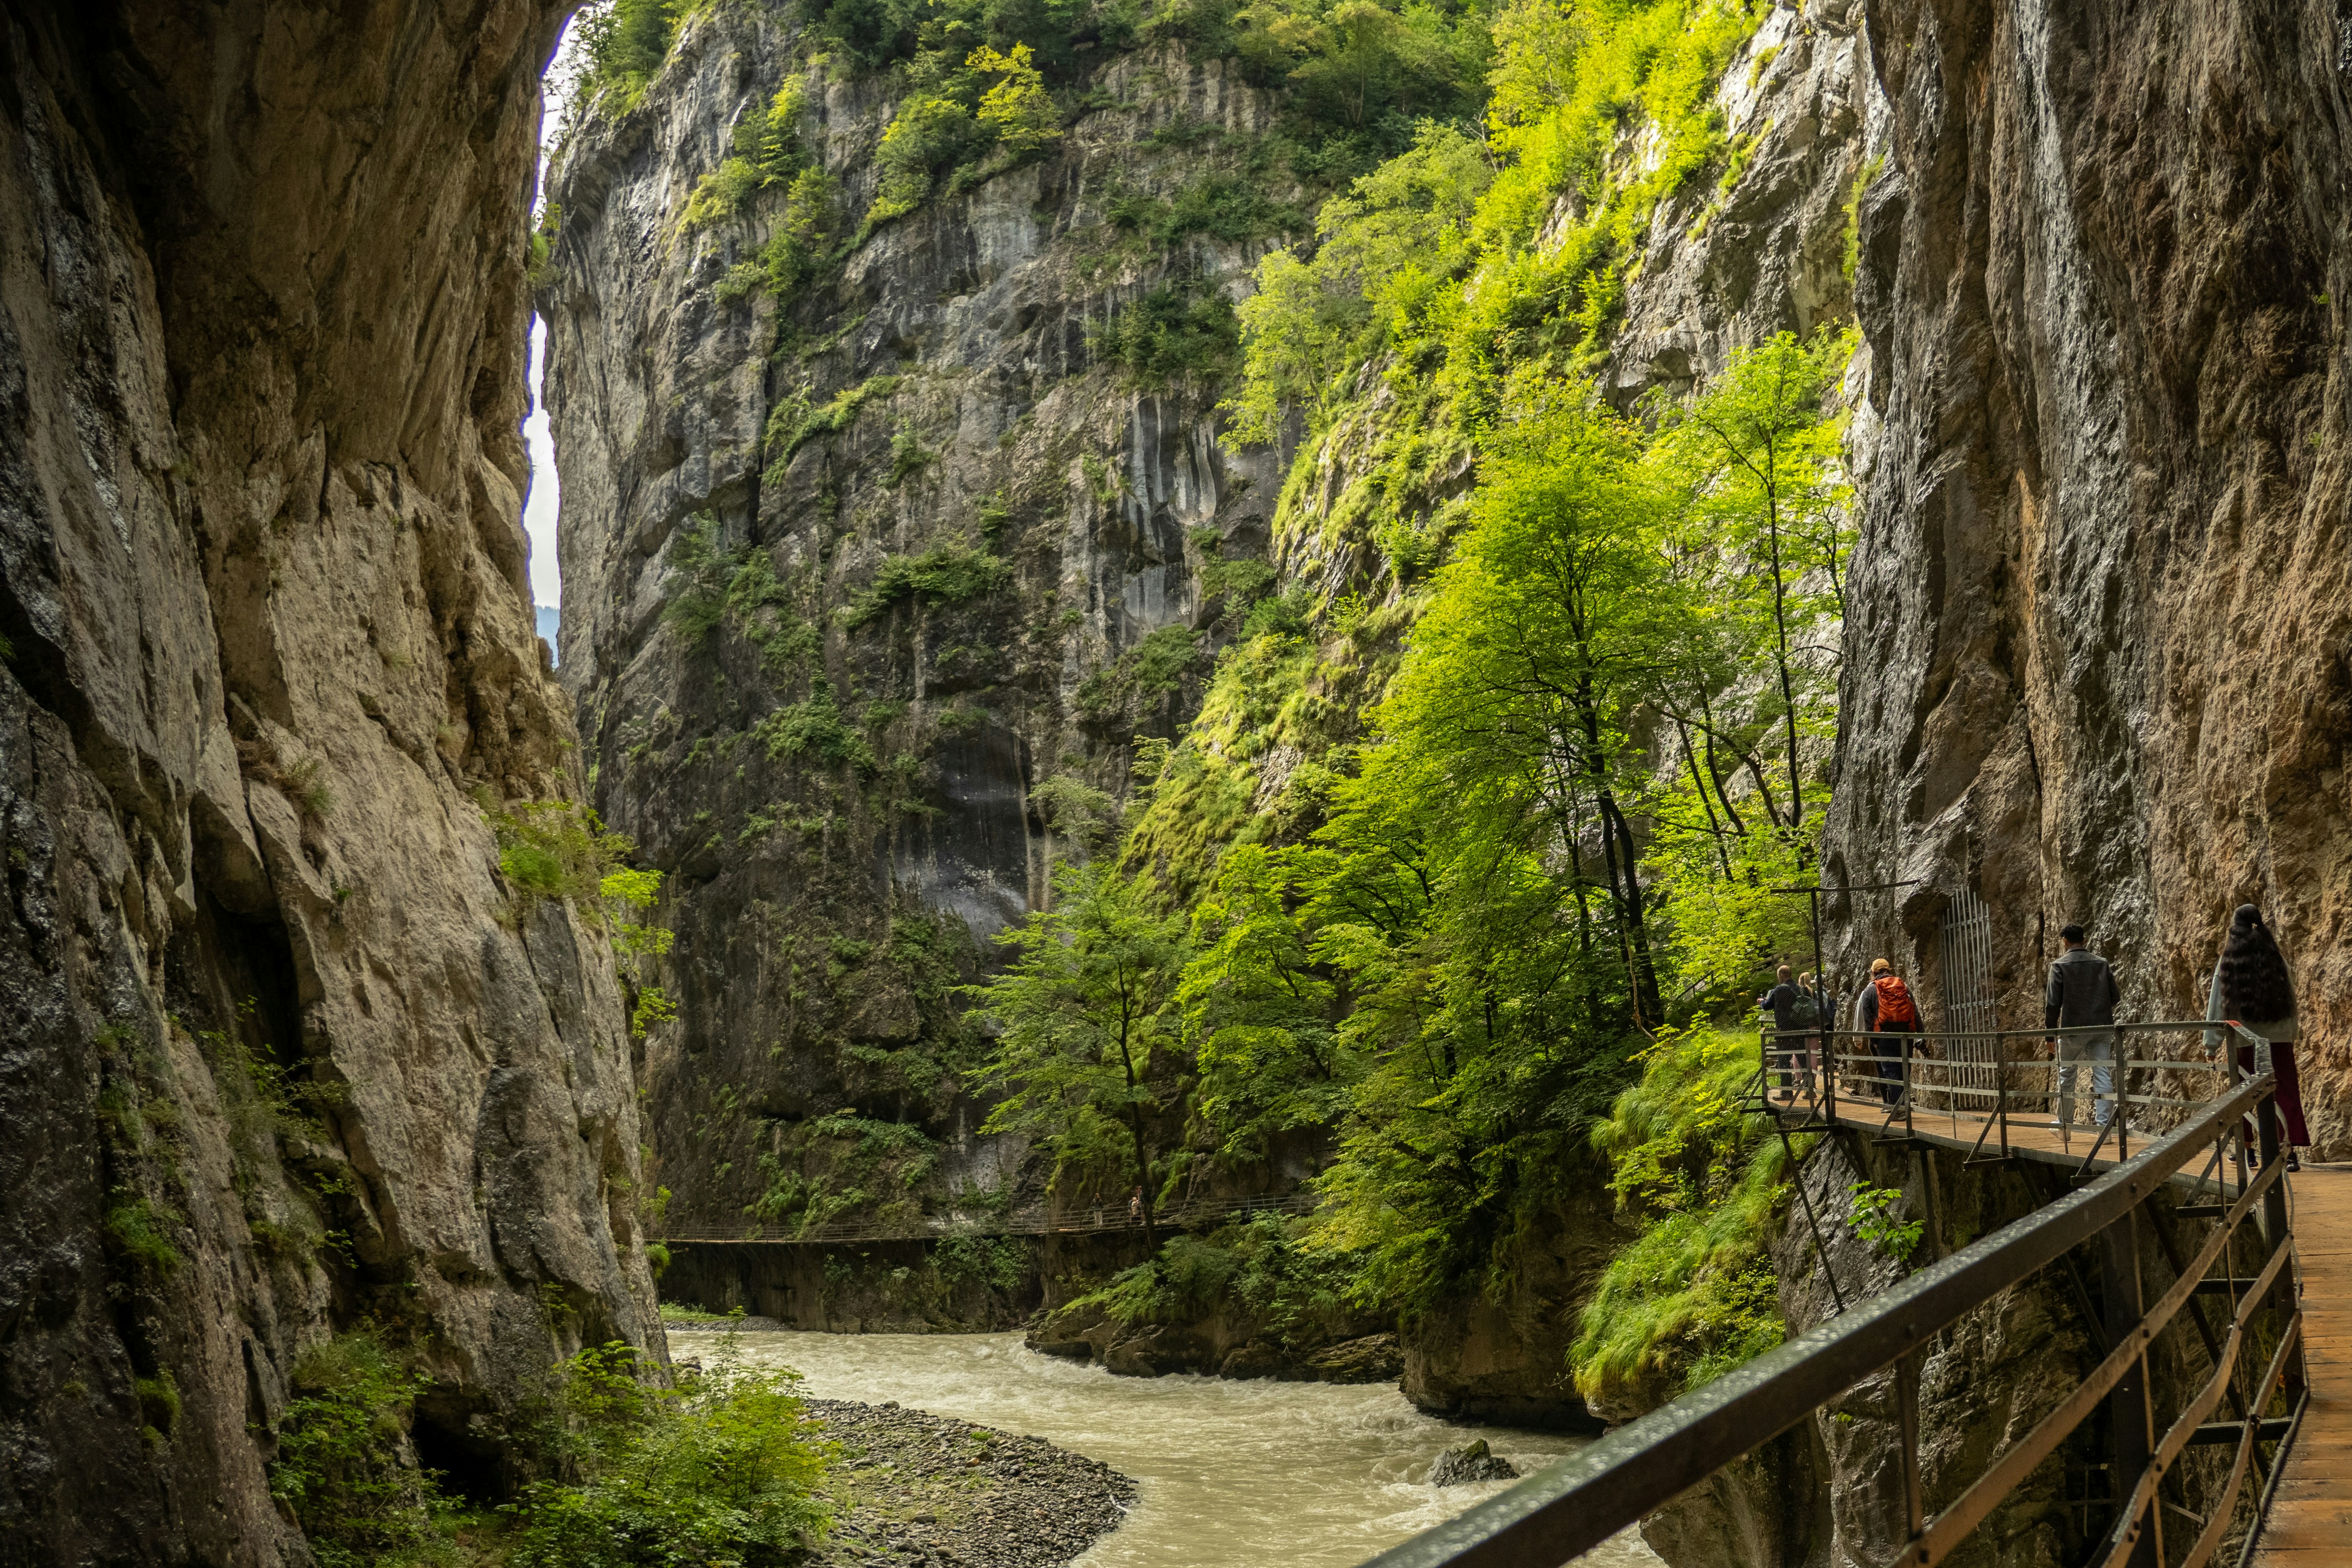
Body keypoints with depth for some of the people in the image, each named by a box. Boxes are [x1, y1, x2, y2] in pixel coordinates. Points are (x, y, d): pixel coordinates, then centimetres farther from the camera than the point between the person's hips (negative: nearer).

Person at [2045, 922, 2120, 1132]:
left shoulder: (2060, 966, -5)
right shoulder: (2102, 963, 7)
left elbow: (2053, 1002, -8)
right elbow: (2114, 996, 10)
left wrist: (2050, 1032, 0)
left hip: (2073, 1028, -3)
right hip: (2103, 1027, 3)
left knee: (2067, 1075, 12)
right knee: (2103, 1076, 2)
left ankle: (2065, 1123, 21)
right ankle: (2104, 1126, -4)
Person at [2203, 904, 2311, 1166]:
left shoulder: (2227, 962, -4)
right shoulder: (2276, 959, -1)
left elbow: (2217, 1004, -2)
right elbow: (2291, 997, 7)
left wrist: (2211, 1042, 3)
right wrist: (2294, 1029, 21)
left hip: (2244, 1039, 0)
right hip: (2279, 1037, 0)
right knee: (2287, 1093, 3)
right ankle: (2292, 1152, -5)